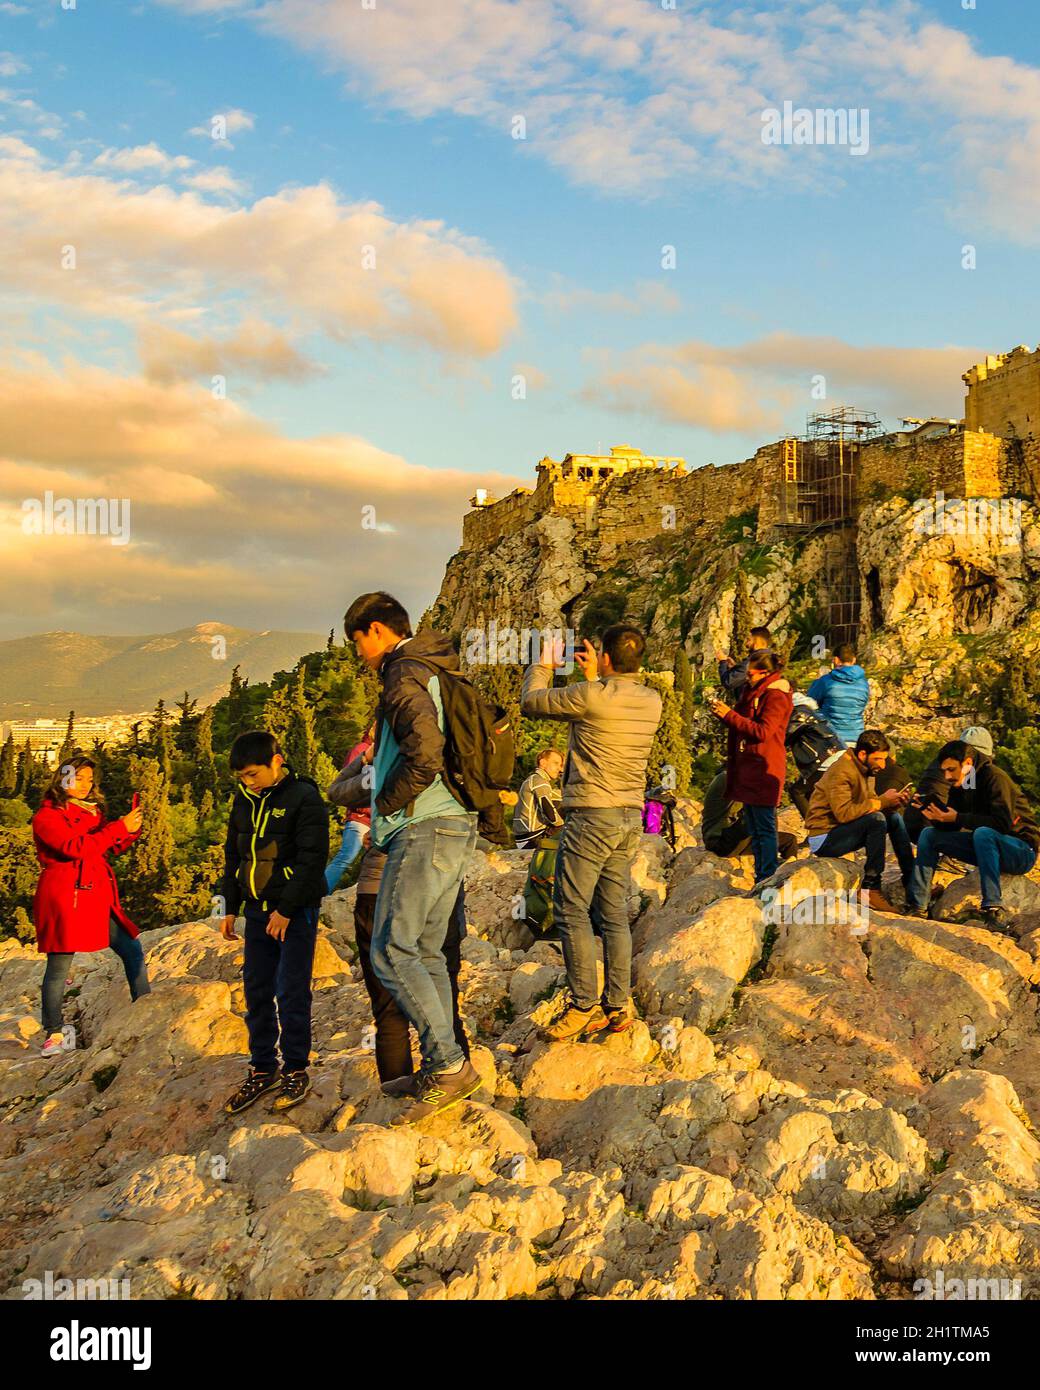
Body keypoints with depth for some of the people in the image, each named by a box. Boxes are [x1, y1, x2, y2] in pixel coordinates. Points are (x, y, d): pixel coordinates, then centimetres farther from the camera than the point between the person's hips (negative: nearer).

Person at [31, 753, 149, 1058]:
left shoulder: (92, 811, 19)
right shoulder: (47, 817, -7)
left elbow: (112, 847, 19)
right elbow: (76, 847, -21)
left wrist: (132, 828, 0)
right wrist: (120, 827, -21)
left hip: (98, 898, 8)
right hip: (64, 898, -8)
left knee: (132, 949, 6)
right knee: (59, 966, -4)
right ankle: (54, 1035, 3)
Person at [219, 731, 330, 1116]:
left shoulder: (304, 798, -11)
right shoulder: (243, 801, 9)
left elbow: (312, 859, -14)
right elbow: (233, 855, 18)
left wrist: (286, 909, -17)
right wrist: (230, 907, 14)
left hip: (295, 912, -6)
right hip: (257, 911, 6)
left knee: (291, 994, -3)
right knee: (256, 993, 9)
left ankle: (296, 1070, 10)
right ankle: (261, 1069, 20)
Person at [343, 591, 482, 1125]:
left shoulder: (405, 675, -9)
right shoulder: (439, 674, 21)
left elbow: (424, 751, -26)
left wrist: (386, 805, -11)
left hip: (424, 827, -10)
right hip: (457, 826, 10)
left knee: (391, 950, -10)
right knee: (426, 951, 12)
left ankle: (448, 1063, -13)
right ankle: (442, 1069, 13)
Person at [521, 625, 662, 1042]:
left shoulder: (590, 695, -16)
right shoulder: (651, 701, 5)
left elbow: (530, 703, -2)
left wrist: (543, 665, 14)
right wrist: (593, 679, 25)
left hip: (591, 816, -7)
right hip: (631, 818, 7)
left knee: (571, 910, -1)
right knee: (614, 914, 11)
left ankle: (585, 1006, -2)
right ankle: (618, 1005, 14)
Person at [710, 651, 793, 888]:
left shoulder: (776, 697, -12)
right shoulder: (753, 692, 18)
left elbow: (763, 731, -21)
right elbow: (742, 725, 23)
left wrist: (729, 715, -20)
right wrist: (722, 713, 5)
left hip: (764, 770, -10)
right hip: (748, 768, 10)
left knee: (764, 827, -7)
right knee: (753, 828, 13)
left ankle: (768, 880, -3)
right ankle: (760, 879, 20)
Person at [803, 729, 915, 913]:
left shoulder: (864, 769, 10)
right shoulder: (841, 772, -21)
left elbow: (870, 806, 8)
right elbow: (844, 813, -32)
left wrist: (895, 803, -11)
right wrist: (882, 801, -25)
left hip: (841, 832, 10)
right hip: (823, 839, -10)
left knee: (894, 818, 4)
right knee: (877, 819, -27)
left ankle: (911, 882, 5)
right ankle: (871, 888, -23)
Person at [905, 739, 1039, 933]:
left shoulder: (994, 778, -20)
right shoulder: (958, 785, 4)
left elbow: (1002, 824, -30)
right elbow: (949, 828, 4)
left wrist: (958, 817, -29)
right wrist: (935, 815, -18)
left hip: (1022, 850, -8)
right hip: (987, 846, 8)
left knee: (983, 833, -38)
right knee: (929, 834, -2)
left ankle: (994, 909, -39)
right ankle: (918, 907, -10)